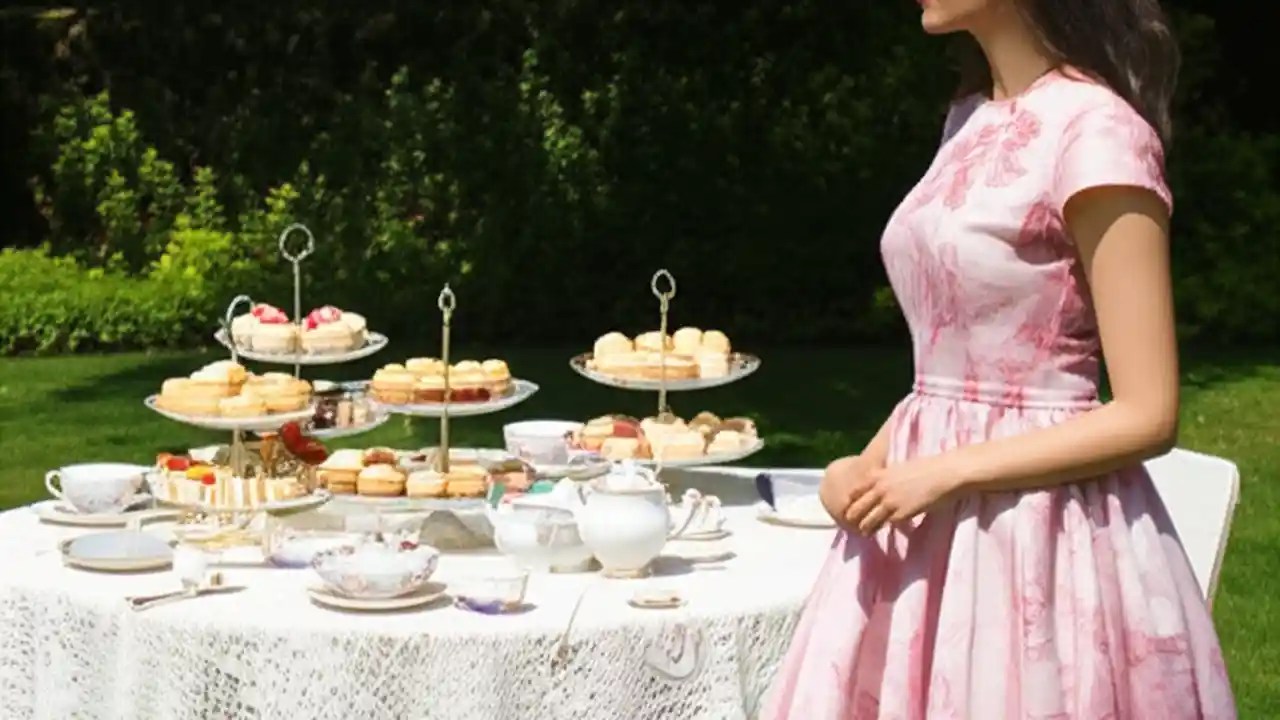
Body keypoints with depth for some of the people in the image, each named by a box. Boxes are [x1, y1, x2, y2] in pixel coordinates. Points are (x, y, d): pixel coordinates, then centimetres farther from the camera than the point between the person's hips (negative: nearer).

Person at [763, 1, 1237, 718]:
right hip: (934, 522, 8)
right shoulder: (974, 120, 9)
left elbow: (1147, 416, -17)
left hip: (1038, 535, -7)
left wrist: (944, 473, -17)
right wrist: (874, 461, 1)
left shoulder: (1095, 131, -15)